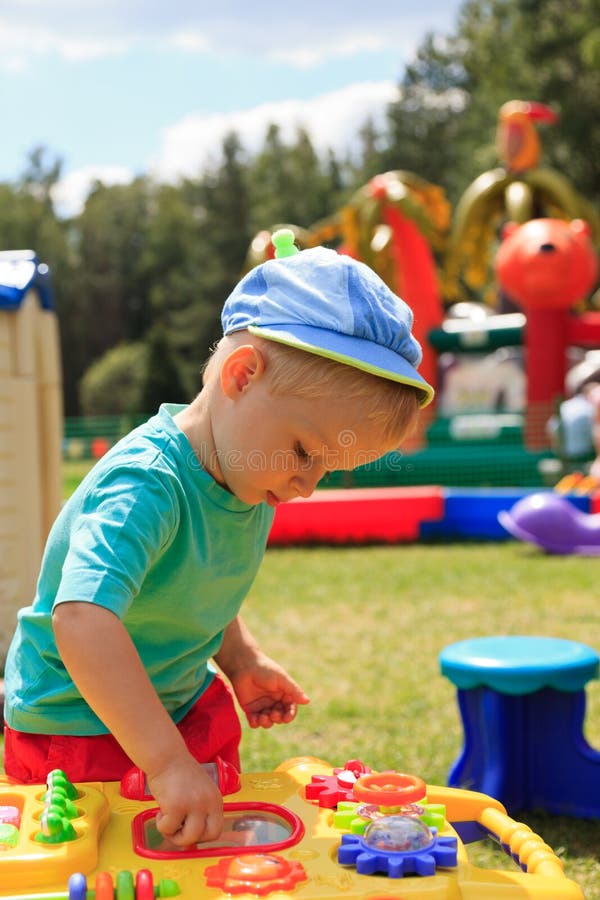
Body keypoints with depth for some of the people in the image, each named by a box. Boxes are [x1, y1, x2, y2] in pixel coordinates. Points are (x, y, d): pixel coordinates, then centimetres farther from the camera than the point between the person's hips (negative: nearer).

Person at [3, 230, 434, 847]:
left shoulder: (247, 479, -5)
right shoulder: (145, 487, -33)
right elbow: (83, 619, -48)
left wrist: (240, 661, 3)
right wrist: (168, 763, -48)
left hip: (185, 705, 8)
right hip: (78, 728, -8)